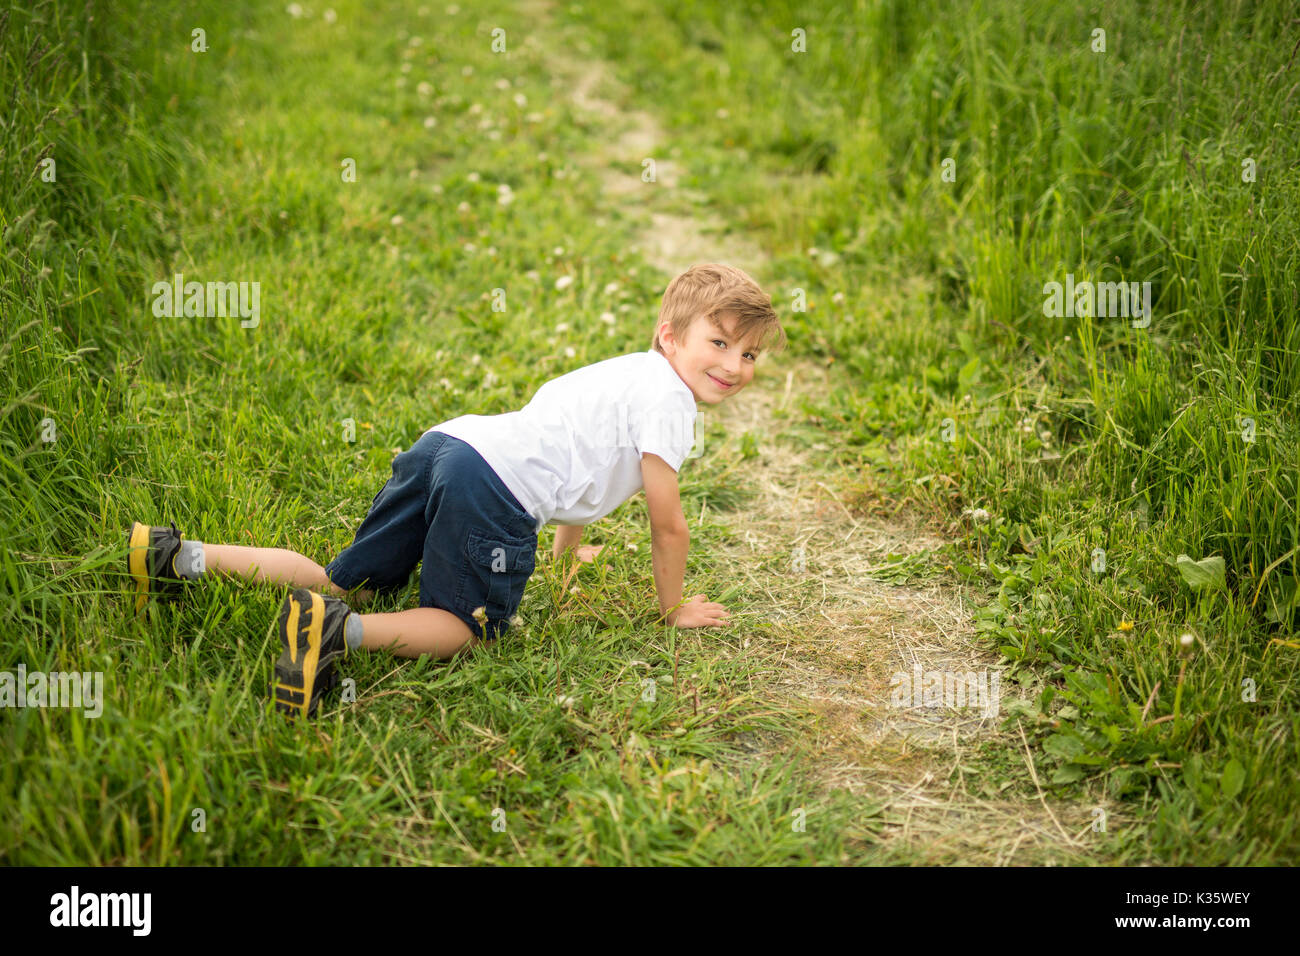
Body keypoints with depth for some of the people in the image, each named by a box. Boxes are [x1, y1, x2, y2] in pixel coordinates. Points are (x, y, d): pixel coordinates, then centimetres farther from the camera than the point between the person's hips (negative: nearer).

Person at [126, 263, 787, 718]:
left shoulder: (629, 372, 26)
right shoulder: (666, 398, -3)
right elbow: (667, 524, 0)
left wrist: (568, 548, 54)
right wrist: (674, 608, 14)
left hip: (444, 445, 9)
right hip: (496, 487, -9)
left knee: (341, 582, 13)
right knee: (465, 626, -3)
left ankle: (181, 558, 6)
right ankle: (338, 631, -25)